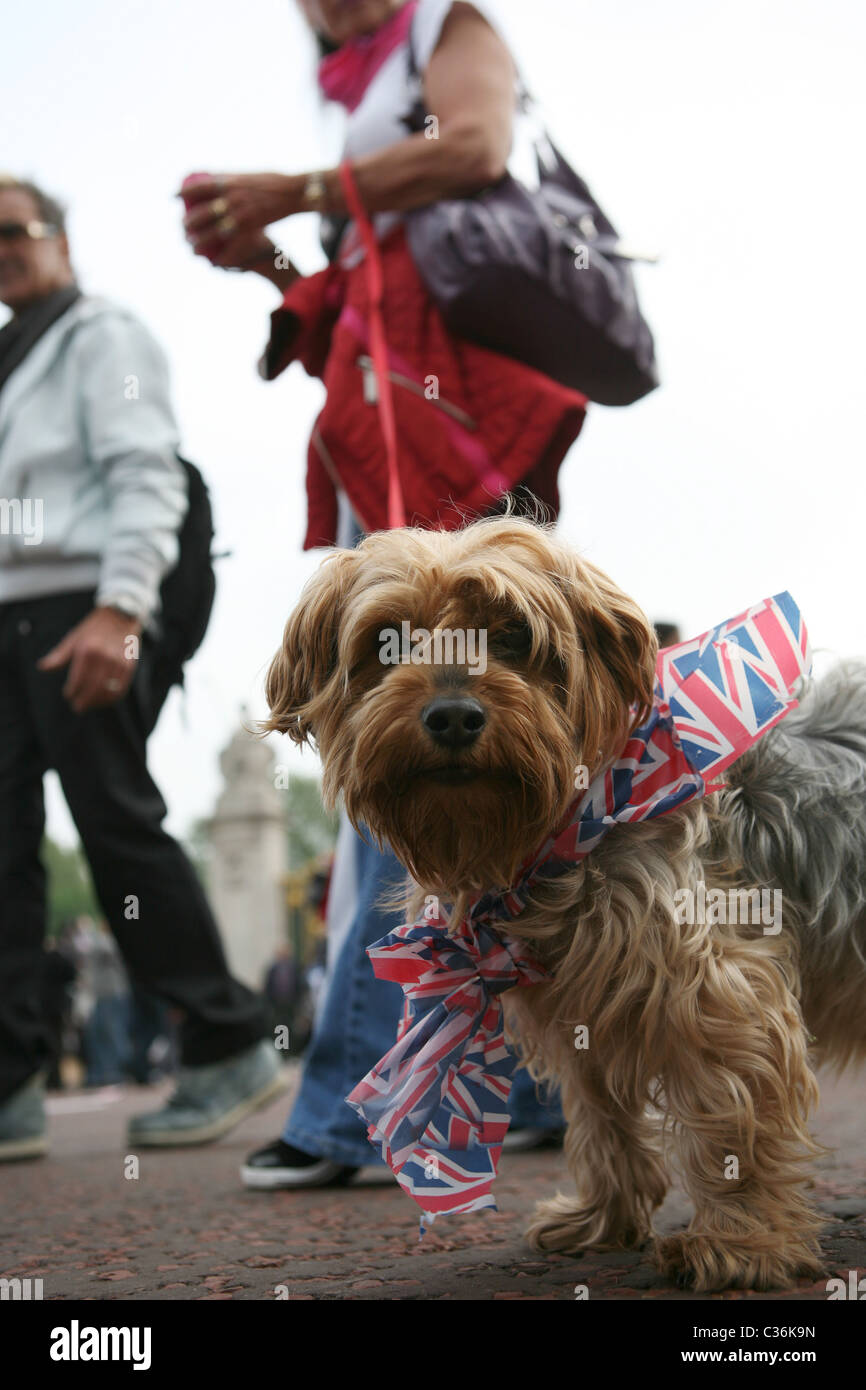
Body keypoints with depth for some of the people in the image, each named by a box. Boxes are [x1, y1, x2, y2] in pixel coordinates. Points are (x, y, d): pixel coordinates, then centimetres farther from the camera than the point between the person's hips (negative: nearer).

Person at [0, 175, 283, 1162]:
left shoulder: (101, 337, 5)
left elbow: (145, 477, -9)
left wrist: (117, 609, -23)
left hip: (79, 613, -8)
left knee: (118, 827, -9)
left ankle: (228, 1050, 1)